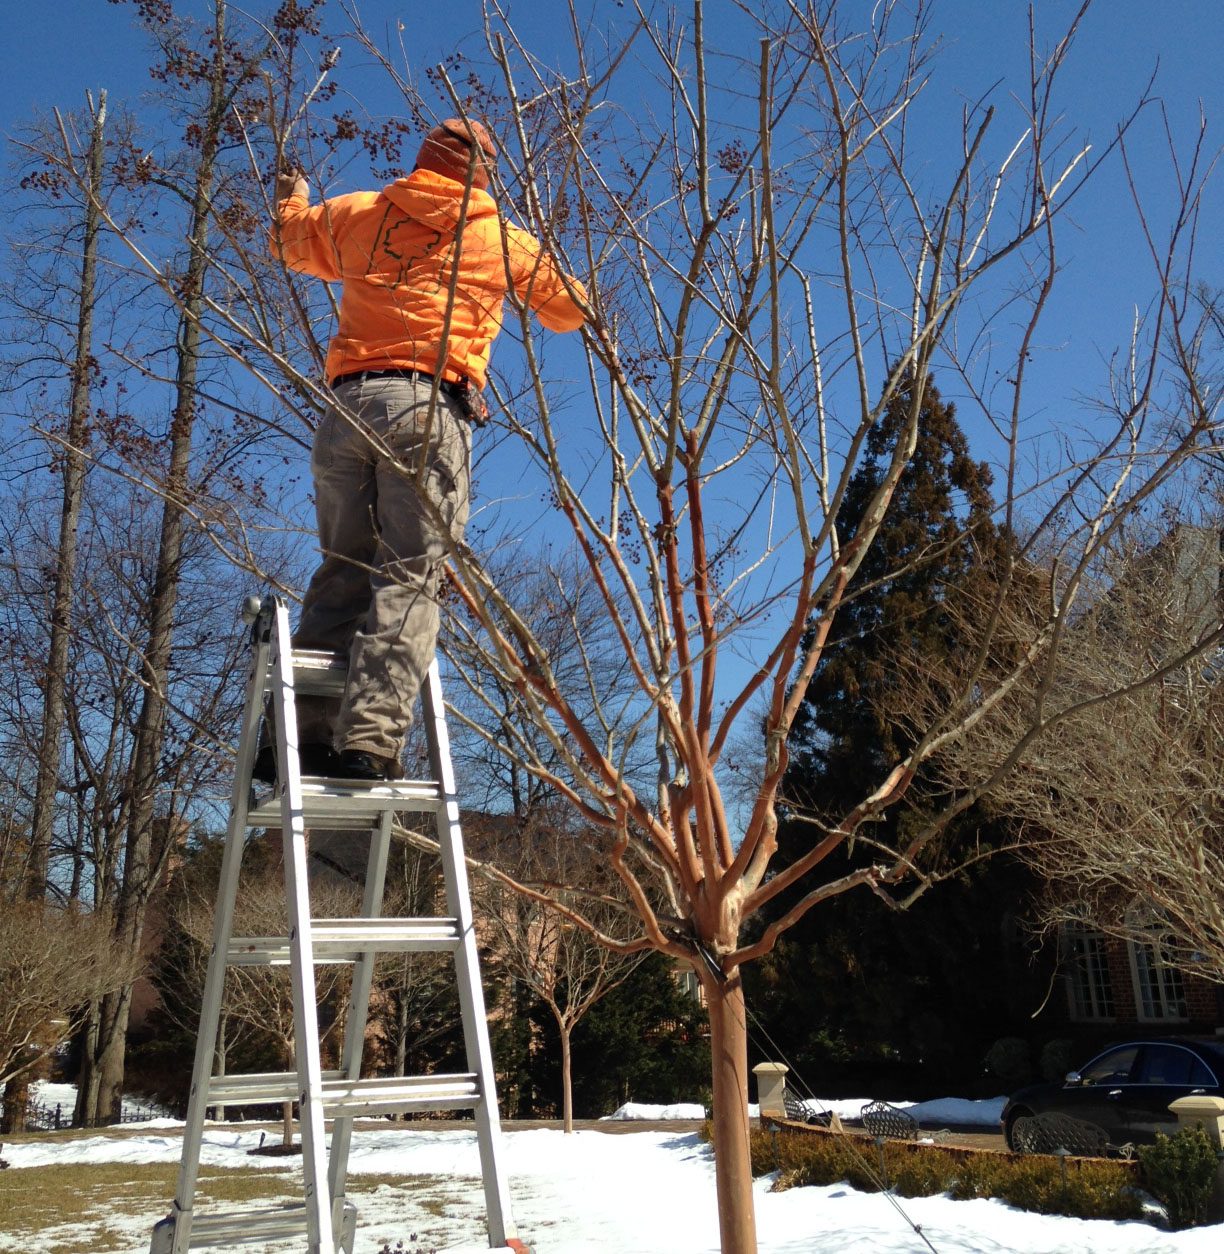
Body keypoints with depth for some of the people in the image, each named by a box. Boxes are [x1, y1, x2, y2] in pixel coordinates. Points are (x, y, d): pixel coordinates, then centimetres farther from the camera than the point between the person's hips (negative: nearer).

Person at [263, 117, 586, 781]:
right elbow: (569, 309, 27)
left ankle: (307, 736, 2)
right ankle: (370, 740, -20)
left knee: (343, 571, 8)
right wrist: (561, 287, 51)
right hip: (428, 405, -3)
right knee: (408, 579, -8)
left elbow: (291, 243, 39)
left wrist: (292, 201, 62)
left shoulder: (356, 214, 22)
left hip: (349, 402, 4)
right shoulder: (501, 236, 16)